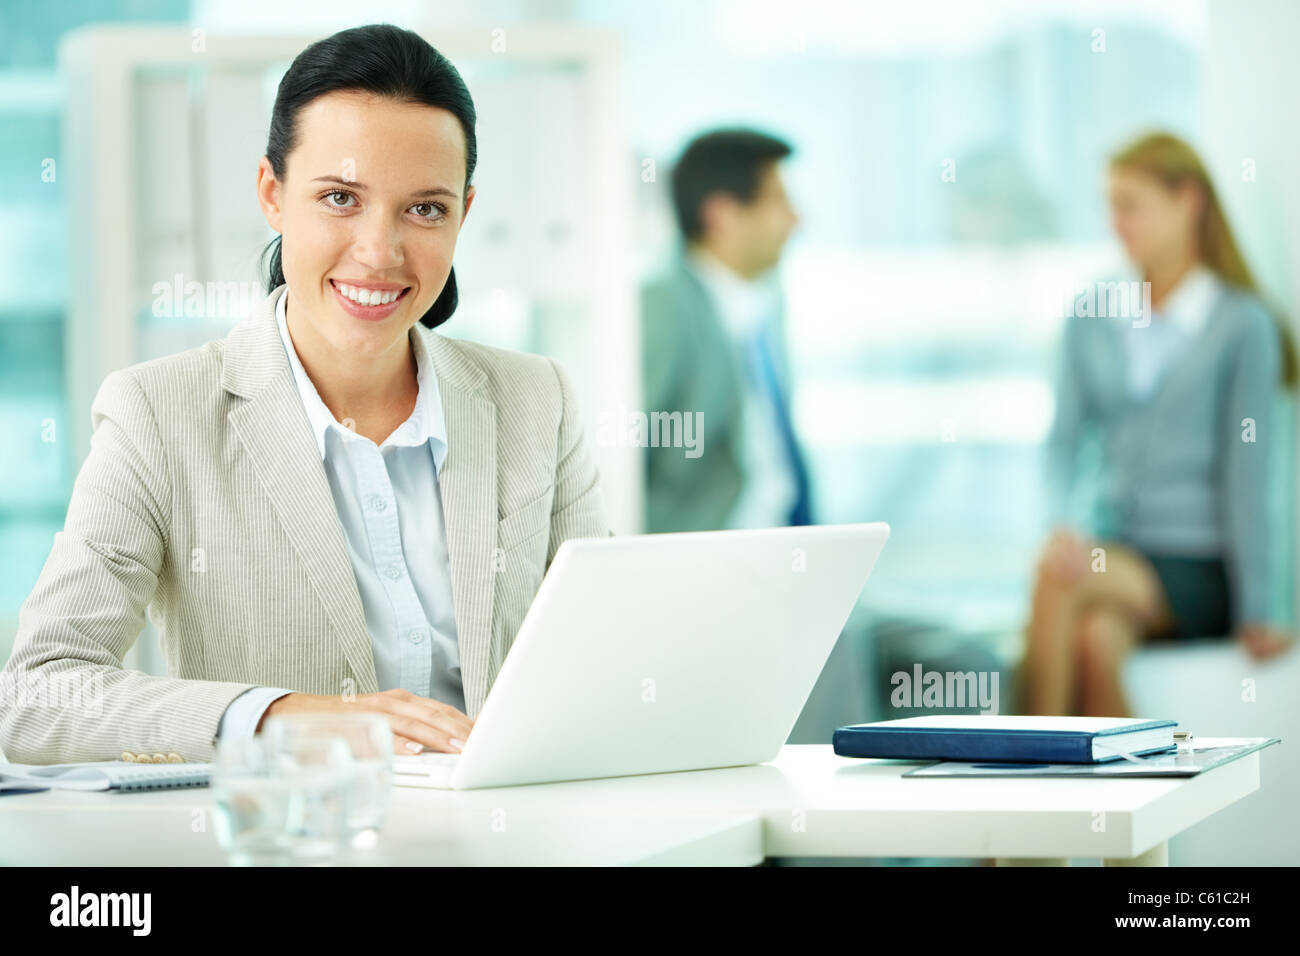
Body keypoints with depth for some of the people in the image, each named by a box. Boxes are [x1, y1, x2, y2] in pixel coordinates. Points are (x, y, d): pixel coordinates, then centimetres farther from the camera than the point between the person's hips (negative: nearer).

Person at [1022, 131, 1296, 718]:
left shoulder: (1242, 324, -3)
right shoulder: (1092, 319, 12)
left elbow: (1246, 473, -7)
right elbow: (1064, 441, 7)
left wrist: (1253, 614, -9)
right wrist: (1064, 526, -14)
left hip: (1197, 576, -3)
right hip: (1112, 553, 3)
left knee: (1057, 571, -31)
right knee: (1096, 644, -32)